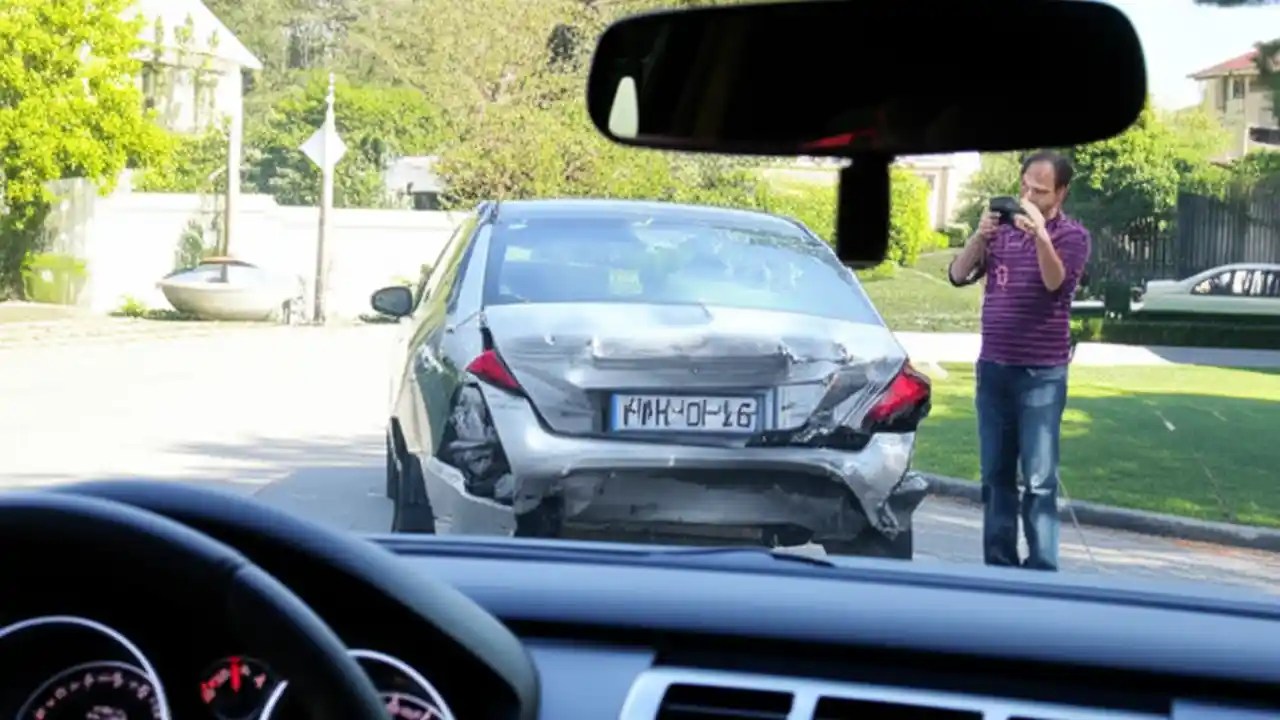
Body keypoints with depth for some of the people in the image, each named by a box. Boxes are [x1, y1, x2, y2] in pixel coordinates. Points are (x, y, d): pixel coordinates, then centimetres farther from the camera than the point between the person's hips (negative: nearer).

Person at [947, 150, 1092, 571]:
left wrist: (1041, 236, -35)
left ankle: (1041, 569, -3)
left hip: (1042, 375, -4)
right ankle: (998, 563, 13)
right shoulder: (1002, 229, 10)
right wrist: (979, 238, -13)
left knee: (1039, 480, -6)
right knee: (995, 475, 7)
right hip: (993, 369, 4)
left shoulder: (1072, 236, -2)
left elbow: (1055, 282, -19)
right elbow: (959, 276, 4)